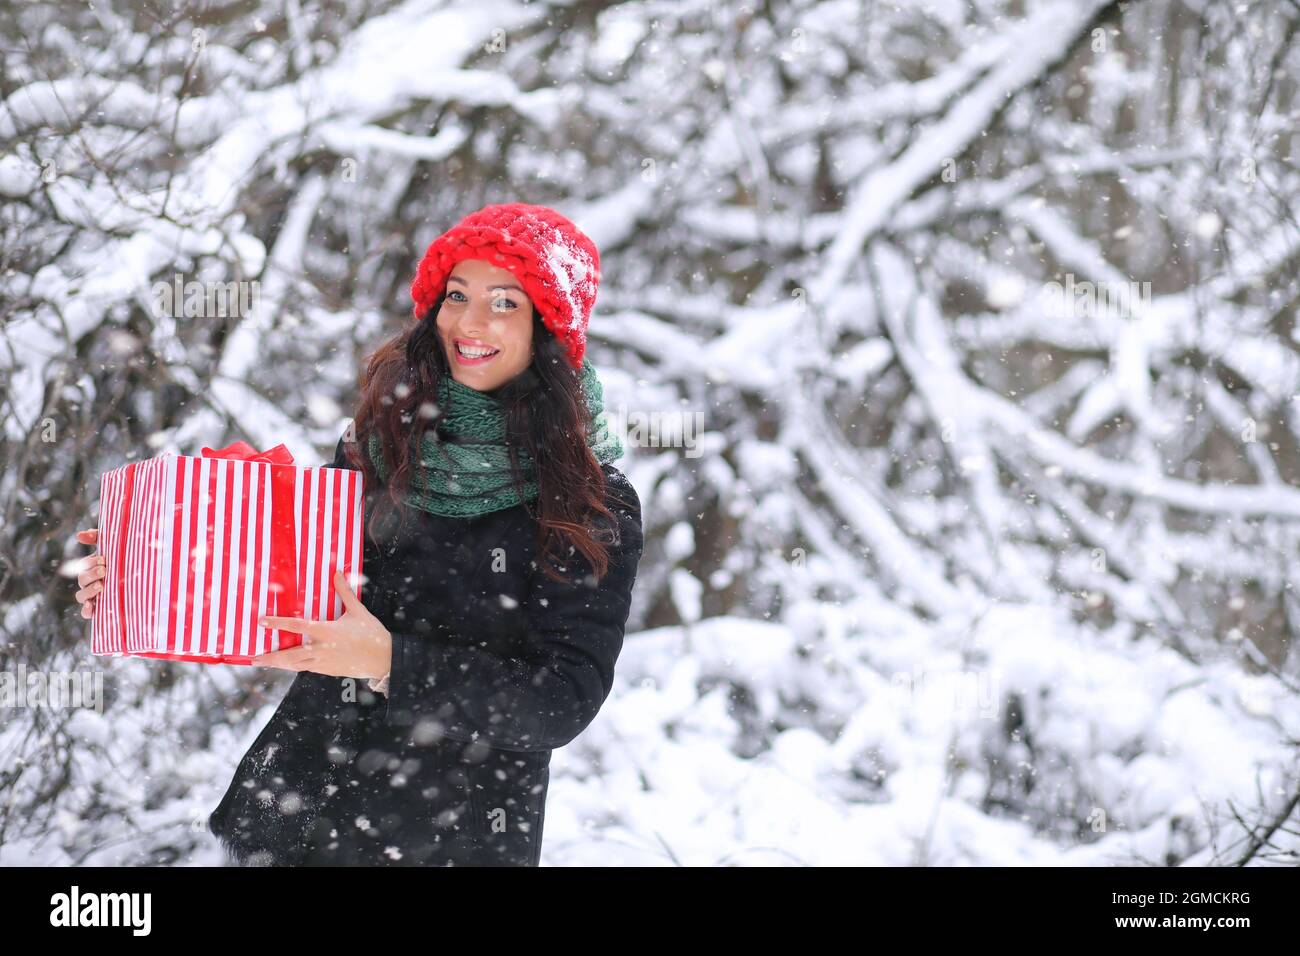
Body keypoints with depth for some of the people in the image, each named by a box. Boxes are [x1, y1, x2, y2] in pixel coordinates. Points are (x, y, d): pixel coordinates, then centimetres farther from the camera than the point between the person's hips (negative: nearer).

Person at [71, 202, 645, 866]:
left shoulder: (595, 507, -10)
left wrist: (392, 664, -27)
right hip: (300, 804, 4)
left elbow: (566, 700, -17)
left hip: (457, 834, -4)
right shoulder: (379, 443, 3)